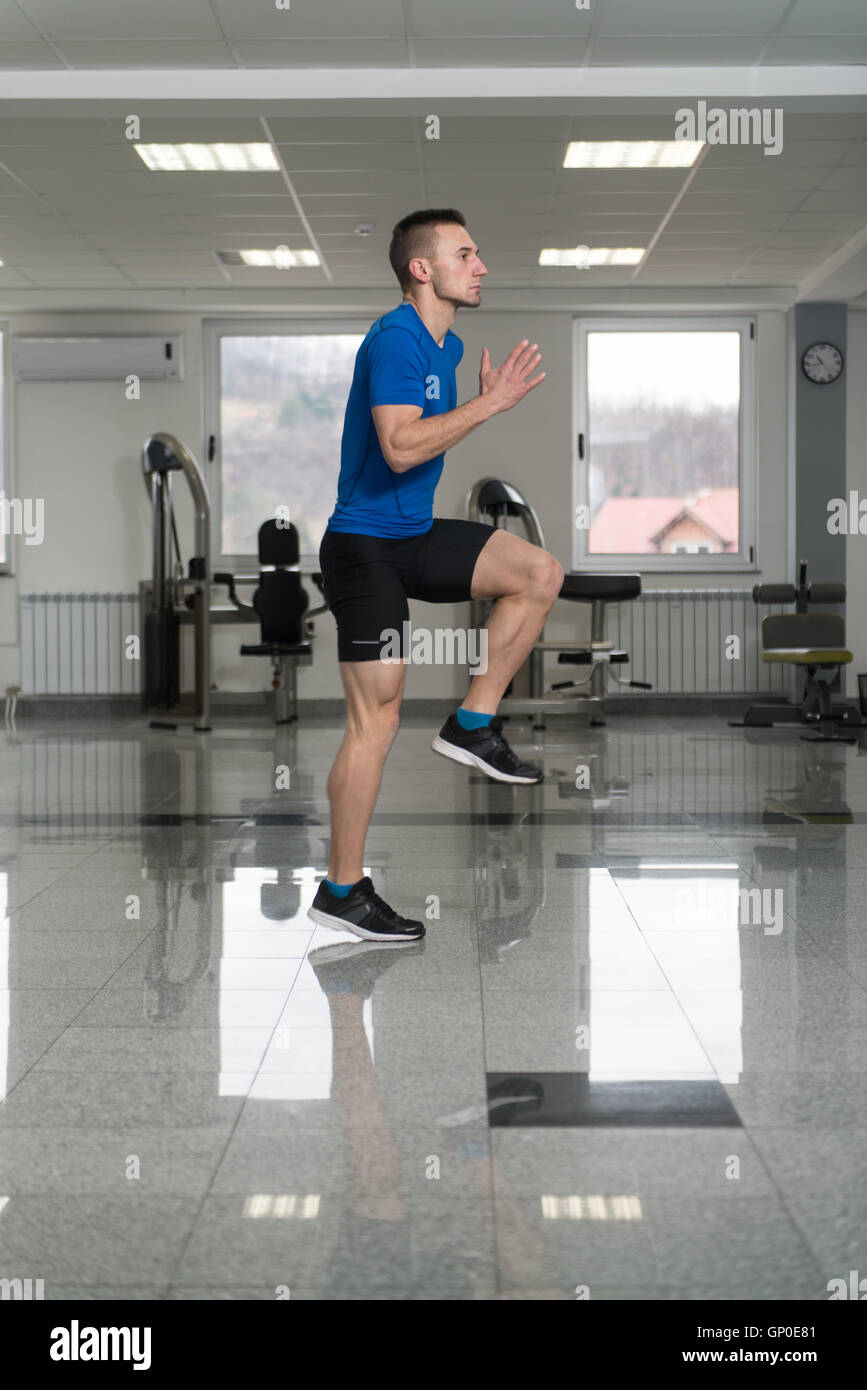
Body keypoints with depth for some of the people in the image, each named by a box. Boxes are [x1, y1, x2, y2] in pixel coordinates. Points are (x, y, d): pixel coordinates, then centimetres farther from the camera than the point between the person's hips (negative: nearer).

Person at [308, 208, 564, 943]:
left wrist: (488, 397, 8)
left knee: (540, 573, 3)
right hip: (365, 545, -9)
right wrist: (490, 404, -25)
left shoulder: (445, 345, 12)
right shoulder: (395, 341, -18)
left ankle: (473, 724, 8)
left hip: (413, 535, 9)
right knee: (377, 718, -7)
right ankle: (342, 890, 0)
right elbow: (399, 446, -29)